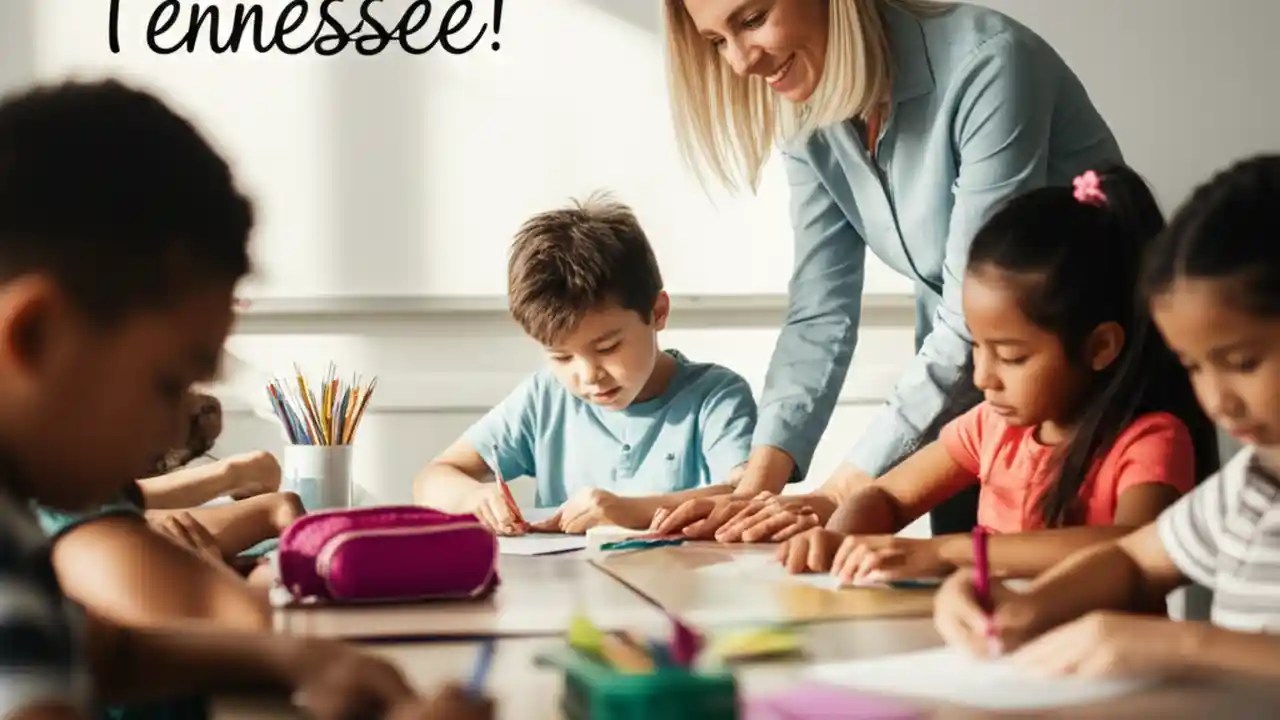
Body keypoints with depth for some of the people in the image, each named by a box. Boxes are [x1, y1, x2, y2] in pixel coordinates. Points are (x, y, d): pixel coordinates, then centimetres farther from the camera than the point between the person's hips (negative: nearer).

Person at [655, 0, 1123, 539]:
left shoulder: (987, 64, -26)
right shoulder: (807, 118, -4)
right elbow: (820, 312, -6)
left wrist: (842, 492, -29)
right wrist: (758, 484, -19)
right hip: (962, 387, 6)